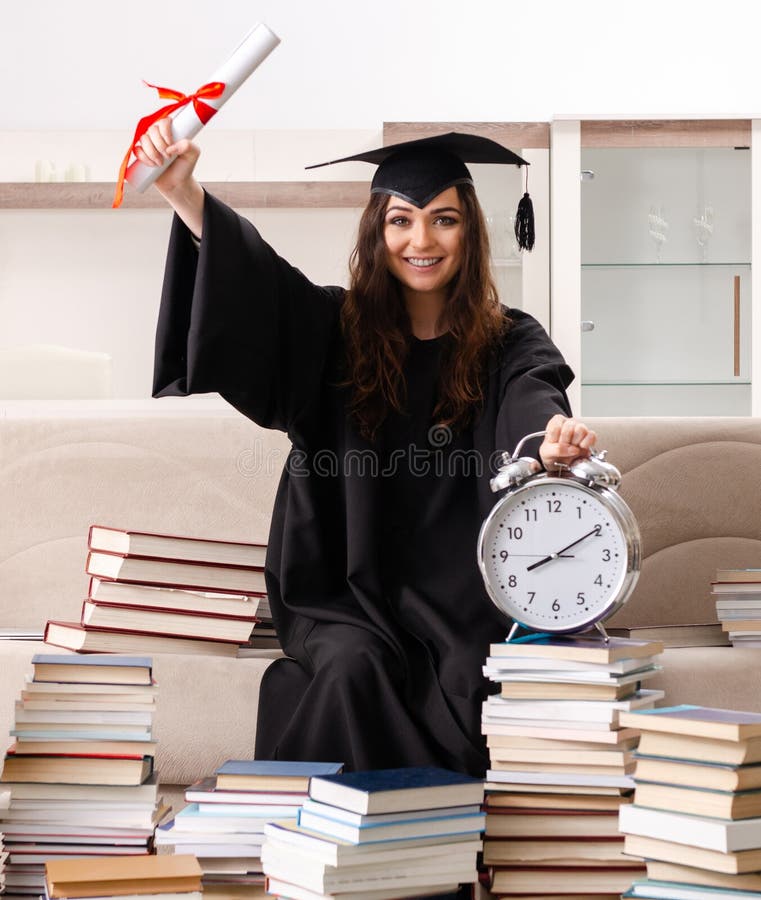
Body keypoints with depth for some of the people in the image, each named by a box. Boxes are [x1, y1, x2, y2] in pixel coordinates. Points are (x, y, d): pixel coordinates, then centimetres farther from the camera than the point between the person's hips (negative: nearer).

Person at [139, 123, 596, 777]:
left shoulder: (509, 343, 4)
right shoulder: (337, 329, 7)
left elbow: (533, 394, -19)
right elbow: (250, 279, -9)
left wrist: (555, 432, -44)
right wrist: (183, 193, -27)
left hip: (459, 596, 0)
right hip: (347, 591, 1)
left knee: (464, 694, -27)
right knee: (353, 664, -29)